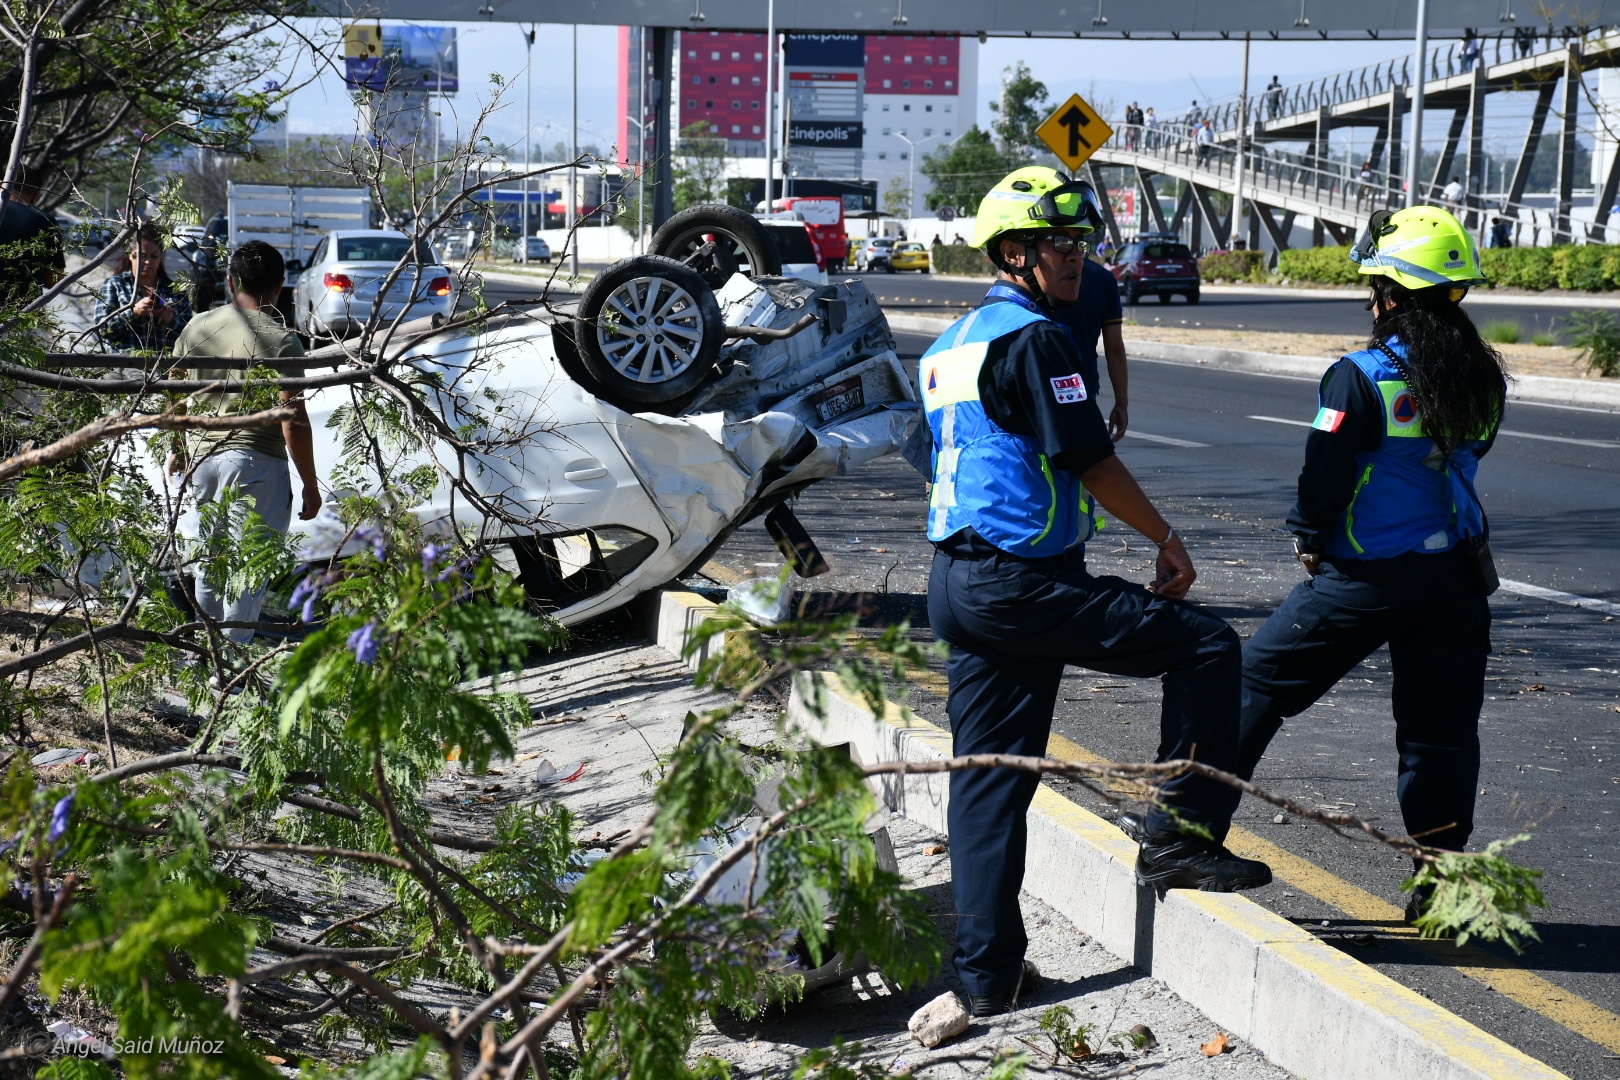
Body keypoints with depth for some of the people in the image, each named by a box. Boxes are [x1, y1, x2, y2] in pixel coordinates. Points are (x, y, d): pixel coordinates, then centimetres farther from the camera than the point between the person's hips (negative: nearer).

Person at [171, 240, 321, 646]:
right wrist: (310, 486, -7)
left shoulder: (198, 326, 3)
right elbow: (293, 423, -15)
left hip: (200, 456, 6)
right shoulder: (280, 340, -13)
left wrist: (178, 449, 27)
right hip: (255, 461, -5)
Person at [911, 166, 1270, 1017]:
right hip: (1023, 583, -10)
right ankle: (1181, 835, 1)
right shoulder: (1032, 337, -11)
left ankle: (985, 976, 13)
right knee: (1205, 645, -1)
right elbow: (1092, 462, -12)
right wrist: (1166, 540, -1)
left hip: (954, 585, 10)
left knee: (985, 781, 11)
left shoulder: (951, 344, 18)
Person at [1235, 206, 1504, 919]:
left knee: (1258, 681, 8)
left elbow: (1323, 472, -13)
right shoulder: (1482, 380, 2)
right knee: (1440, 729, 11)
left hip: (1366, 578, -5)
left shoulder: (1360, 378, -15)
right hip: (1456, 577, 5)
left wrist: (1309, 540, 4)